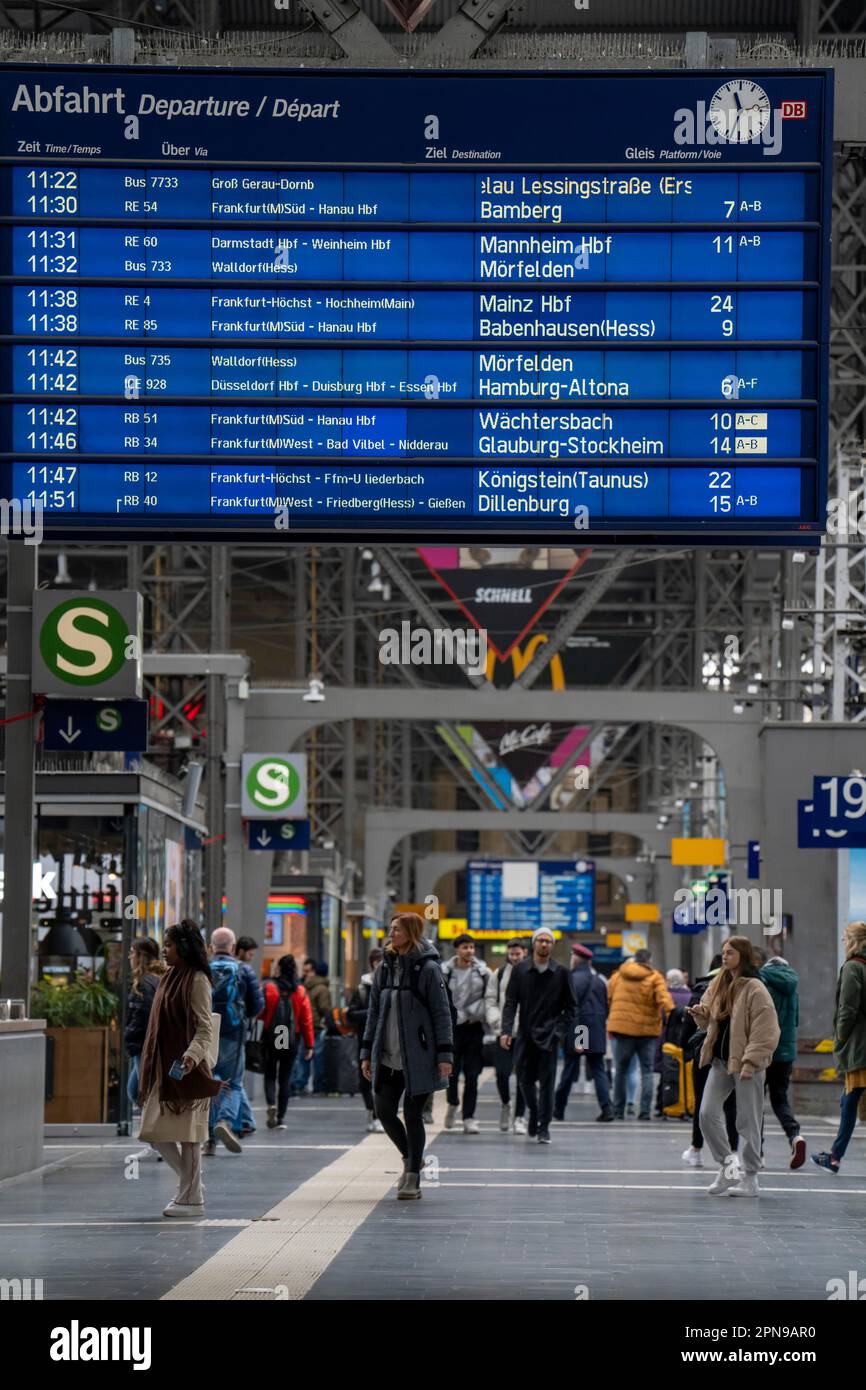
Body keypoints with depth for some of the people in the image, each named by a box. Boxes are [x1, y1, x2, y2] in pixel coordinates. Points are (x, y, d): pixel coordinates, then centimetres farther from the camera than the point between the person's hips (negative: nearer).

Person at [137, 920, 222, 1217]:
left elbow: (204, 1029, -15)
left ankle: (191, 1198, 5)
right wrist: (150, 1068, 20)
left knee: (187, 1133, -3)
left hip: (185, 1070, -9)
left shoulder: (197, 981, -11)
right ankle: (191, 1185, 19)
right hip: (162, 1069, 9)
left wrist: (192, 1056, -32)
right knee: (156, 1133, 7)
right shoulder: (170, 978, 14)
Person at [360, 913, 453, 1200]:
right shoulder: (385, 967, 9)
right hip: (388, 1057, 6)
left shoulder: (427, 969, -8)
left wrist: (445, 1055, -12)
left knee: (412, 1114, -1)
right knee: (383, 1109, 3)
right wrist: (367, 1053, 11)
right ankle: (411, 1159, 25)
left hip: (418, 1058, -5)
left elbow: (442, 1013, -7)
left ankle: (413, 1179, 8)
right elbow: (374, 1012, 14)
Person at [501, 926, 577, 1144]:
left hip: (548, 1036, -1)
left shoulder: (560, 973, 3)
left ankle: (544, 1127, 1)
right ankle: (534, 1112, 30)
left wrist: (561, 1030, -4)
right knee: (525, 1079, 5)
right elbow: (511, 1003, 2)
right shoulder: (521, 971, 5)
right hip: (526, 1035, 2)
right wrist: (507, 1030, -10)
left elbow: (571, 1006, 8)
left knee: (547, 1083, -4)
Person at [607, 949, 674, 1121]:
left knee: (621, 1070, 11)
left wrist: (609, 1026, 23)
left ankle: (618, 1111, 12)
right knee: (647, 1071, 5)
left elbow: (608, 1000, 14)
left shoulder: (617, 976, 9)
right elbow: (664, 999, -17)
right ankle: (645, 1111, -4)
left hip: (622, 1029, 2)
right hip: (647, 1030, -2)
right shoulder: (655, 978, -3)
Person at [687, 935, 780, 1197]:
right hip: (720, 1061, 7)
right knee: (707, 1113, -1)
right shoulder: (720, 984, 11)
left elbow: (765, 1031, -15)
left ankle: (749, 1178, 8)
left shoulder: (754, 989, -11)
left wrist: (750, 1062, -20)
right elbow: (710, 1020, 22)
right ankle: (726, 1166, 12)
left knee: (748, 1122, 0)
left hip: (748, 1063, -7)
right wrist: (701, 1013, -1)